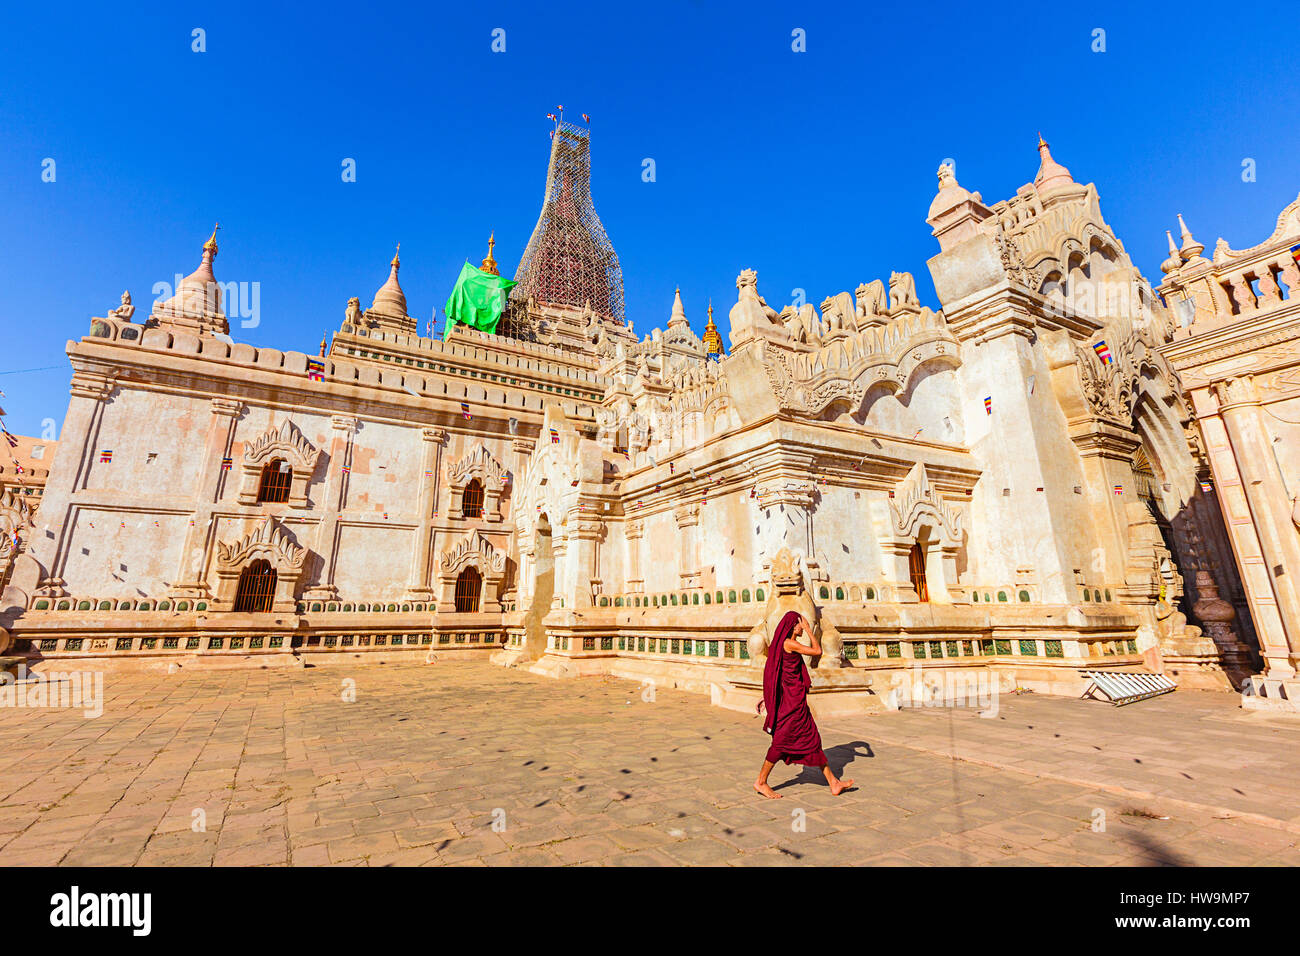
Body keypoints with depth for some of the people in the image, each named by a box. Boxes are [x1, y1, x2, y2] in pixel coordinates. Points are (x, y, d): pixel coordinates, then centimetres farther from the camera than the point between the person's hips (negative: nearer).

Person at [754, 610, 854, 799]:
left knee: (811, 739, 13)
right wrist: (809, 630, -6)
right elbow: (817, 651, -15)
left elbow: (773, 674, 16)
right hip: (791, 699, -10)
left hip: (795, 699, 10)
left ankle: (834, 783, 21)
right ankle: (761, 782, 11)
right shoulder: (790, 644, -17)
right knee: (782, 741, -1)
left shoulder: (783, 645, 13)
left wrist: (767, 696, 19)